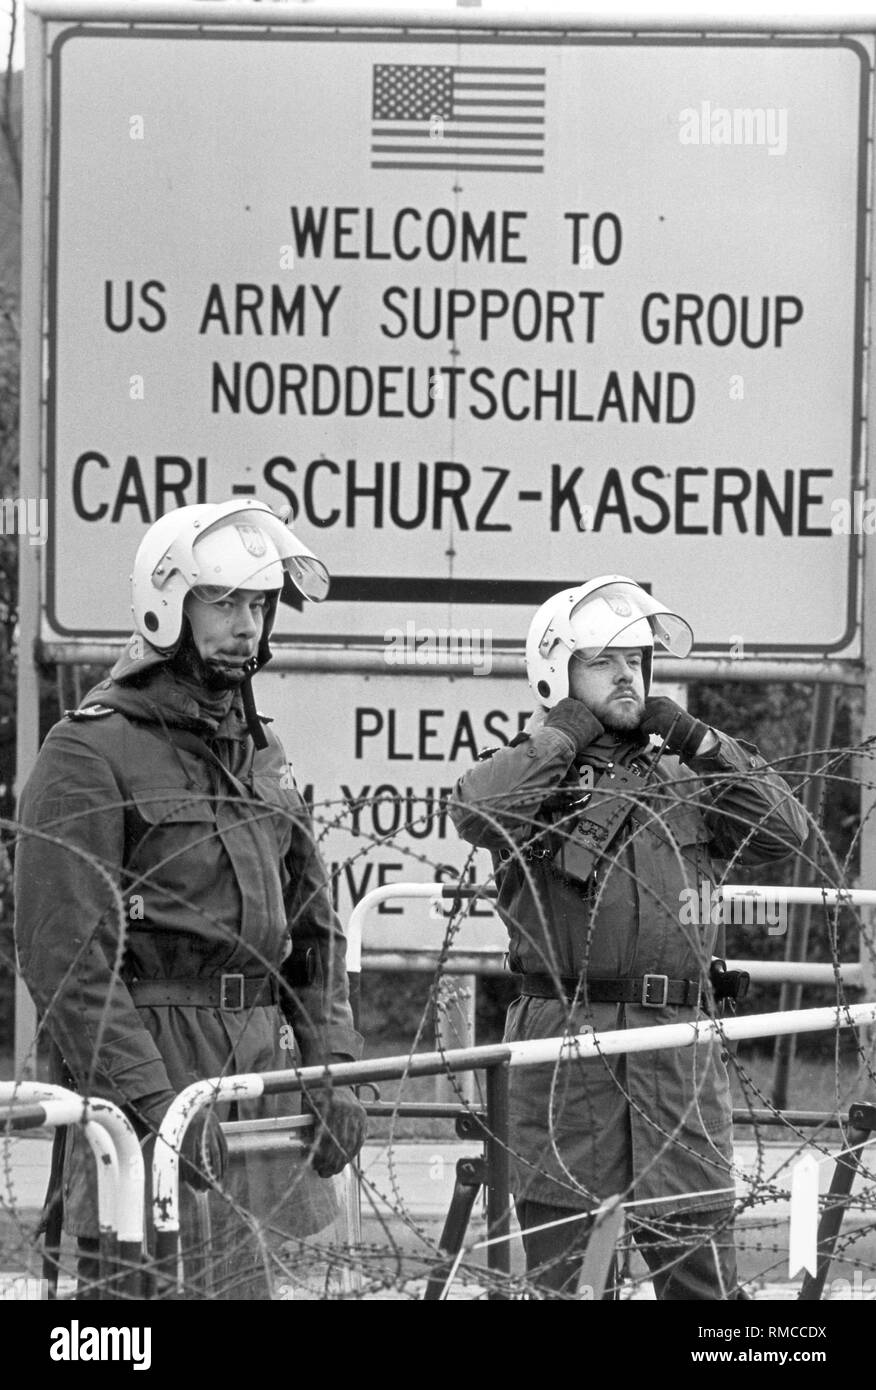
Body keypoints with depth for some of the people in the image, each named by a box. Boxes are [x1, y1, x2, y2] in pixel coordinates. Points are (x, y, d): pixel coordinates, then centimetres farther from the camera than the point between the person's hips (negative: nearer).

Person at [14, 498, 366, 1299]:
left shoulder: (262, 753, 19)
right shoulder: (90, 754, -6)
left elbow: (314, 928, 22)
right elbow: (66, 959, -12)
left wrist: (332, 1067, 9)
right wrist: (155, 1099, -19)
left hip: (266, 1054, 7)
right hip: (149, 1055, -7)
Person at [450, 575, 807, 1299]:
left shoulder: (683, 781, 15)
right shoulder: (537, 778, 4)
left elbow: (785, 830, 7)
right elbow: (474, 807, -18)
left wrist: (700, 743, 1)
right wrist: (564, 733, -7)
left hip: (679, 1041, 2)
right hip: (563, 1040, -2)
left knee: (701, 1267, 1)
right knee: (560, 1260, 2)